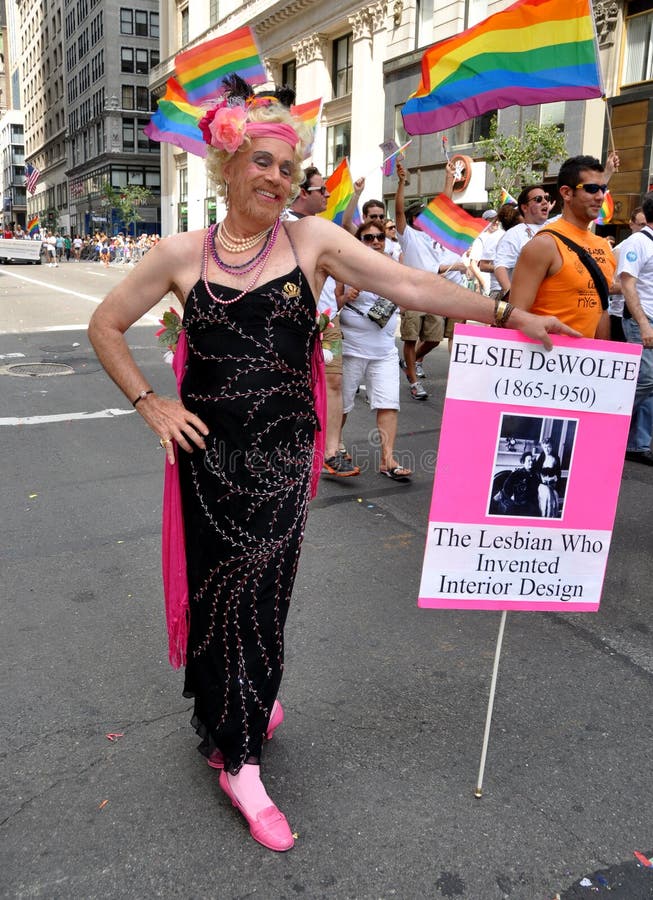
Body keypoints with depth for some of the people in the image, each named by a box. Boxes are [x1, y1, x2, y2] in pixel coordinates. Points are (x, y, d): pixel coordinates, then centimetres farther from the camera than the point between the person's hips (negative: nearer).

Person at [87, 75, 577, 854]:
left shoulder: (310, 239, 1)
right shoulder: (181, 255, 1)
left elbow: (408, 285, -4)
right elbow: (105, 327, 9)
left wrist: (507, 314, -8)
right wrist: (149, 403, -1)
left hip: (283, 456, 0)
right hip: (207, 453, 0)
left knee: (258, 592, 4)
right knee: (218, 588, 7)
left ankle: (239, 763, 26)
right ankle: (240, 716, 31)